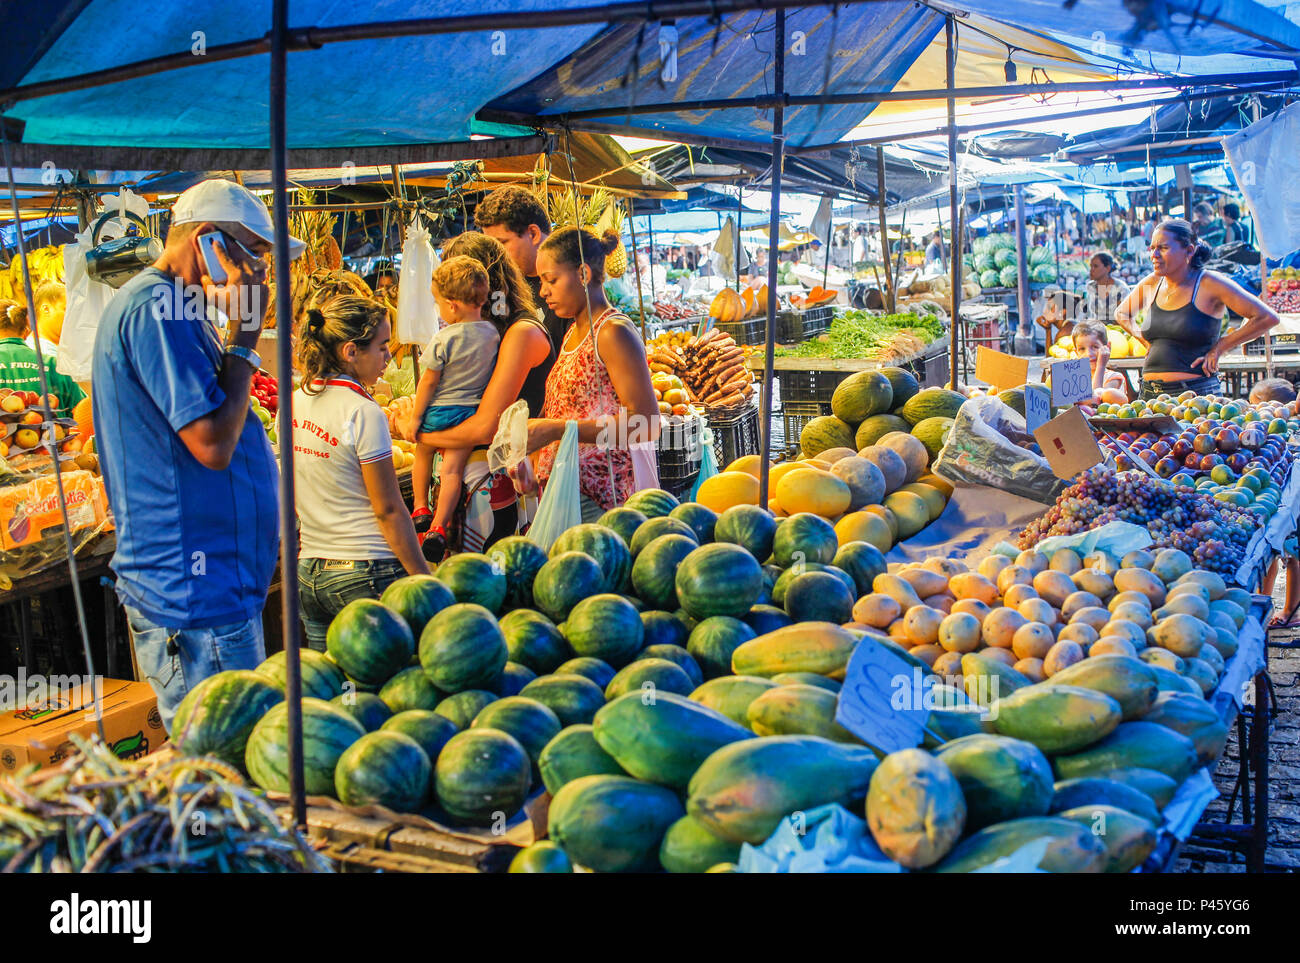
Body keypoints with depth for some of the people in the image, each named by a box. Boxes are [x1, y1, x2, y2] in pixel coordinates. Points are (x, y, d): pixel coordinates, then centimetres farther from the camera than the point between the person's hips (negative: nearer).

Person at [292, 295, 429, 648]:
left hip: (309, 571, 7)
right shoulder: (364, 413, -15)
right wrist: (425, 581, -8)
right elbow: (389, 510, -14)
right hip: (366, 573, -7)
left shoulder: (292, 404, 6)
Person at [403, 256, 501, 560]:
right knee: (452, 469, 2)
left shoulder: (443, 340, -17)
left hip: (440, 410, -3)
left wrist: (415, 418, -3)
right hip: (473, 412, 3)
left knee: (423, 455, 22)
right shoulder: (492, 333, -2)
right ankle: (439, 527, -3)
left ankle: (421, 509, 28)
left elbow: (428, 381, -11)